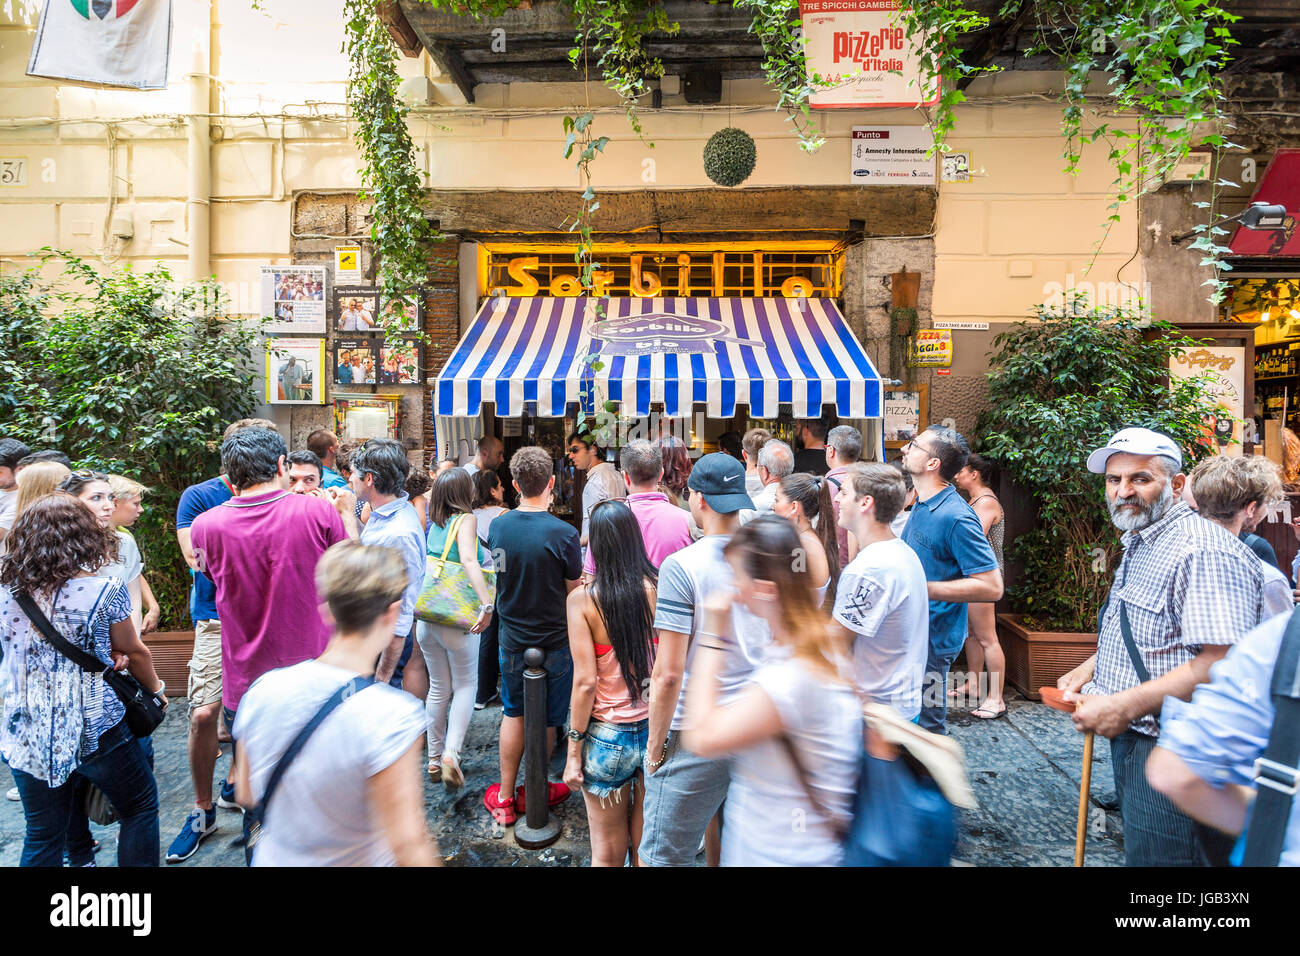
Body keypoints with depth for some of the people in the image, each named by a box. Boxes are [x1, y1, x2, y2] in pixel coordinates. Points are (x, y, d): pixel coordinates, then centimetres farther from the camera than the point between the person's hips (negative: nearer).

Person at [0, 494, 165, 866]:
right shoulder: (106, 590, -15)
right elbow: (133, 652, -2)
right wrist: (156, 689, 15)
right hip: (95, 733, -4)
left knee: (42, 838, 18)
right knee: (140, 808, 16)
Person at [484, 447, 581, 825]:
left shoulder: (497, 526, -8)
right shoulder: (563, 533, -21)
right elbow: (574, 592, -10)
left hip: (513, 639, 4)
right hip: (554, 642, -4)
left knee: (513, 715, 20)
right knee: (546, 722, 14)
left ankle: (504, 797, 31)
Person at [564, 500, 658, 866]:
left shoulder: (582, 600, -14)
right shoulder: (658, 589, -8)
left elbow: (585, 682, -13)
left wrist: (574, 752, -4)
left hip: (607, 738, -2)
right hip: (657, 730, 2)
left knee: (608, 851, 17)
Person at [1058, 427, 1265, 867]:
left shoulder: (1205, 552, -21)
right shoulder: (1139, 546, 13)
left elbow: (1223, 664, -29)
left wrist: (1125, 705, -27)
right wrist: (1092, 666, 10)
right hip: (1131, 740, 10)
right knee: (1137, 850, 23)